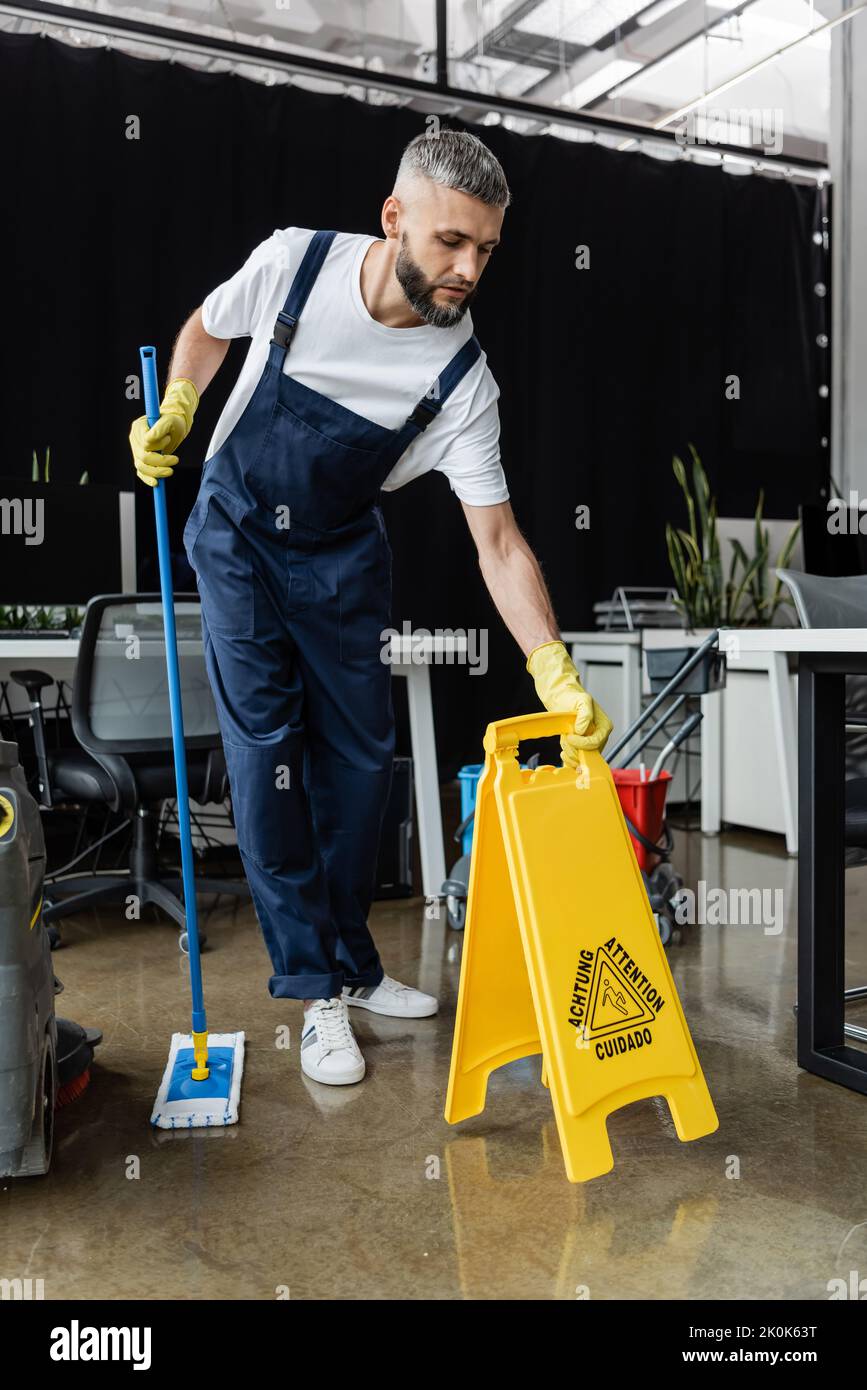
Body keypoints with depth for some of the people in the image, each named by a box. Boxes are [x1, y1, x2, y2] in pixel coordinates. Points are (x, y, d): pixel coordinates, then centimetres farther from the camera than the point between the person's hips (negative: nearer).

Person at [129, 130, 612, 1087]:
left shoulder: (462, 379, -21)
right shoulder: (292, 262, -20)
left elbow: (497, 539, -21)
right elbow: (207, 329, 3)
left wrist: (556, 675, -30)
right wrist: (171, 416, -12)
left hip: (342, 554, 1)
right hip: (238, 532, -1)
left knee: (359, 755, 3)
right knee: (266, 748, -7)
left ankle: (348, 964, 22)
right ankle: (316, 989, 2)